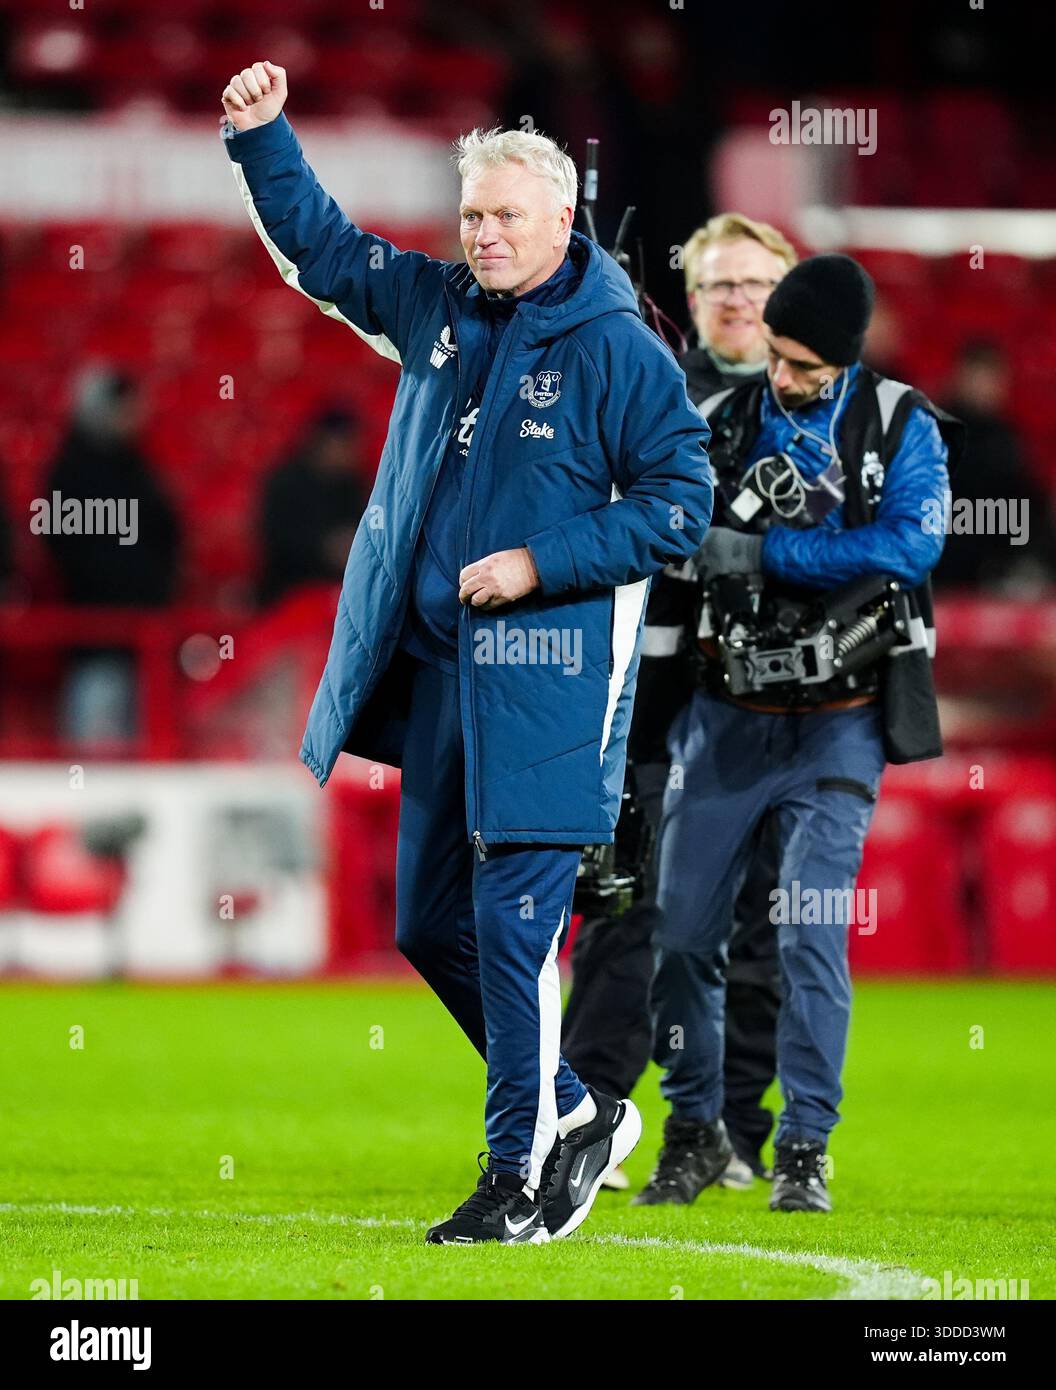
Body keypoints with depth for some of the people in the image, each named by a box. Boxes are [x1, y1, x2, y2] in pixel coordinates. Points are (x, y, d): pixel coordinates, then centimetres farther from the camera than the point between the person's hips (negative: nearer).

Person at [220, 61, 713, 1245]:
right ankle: (577, 1112, 27)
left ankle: (524, 1177, 0)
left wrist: (539, 564, -15)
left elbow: (679, 507, -10)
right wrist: (260, 136, 11)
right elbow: (319, 248, 22)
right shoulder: (436, 310, 9)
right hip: (438, 669, 7)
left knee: (512, 925, -9)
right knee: (429, 924, 12)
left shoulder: (617, 351, -9)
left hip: (547, 677, -7)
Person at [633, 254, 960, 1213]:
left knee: (813, 936, -11)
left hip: (838, 726, -3)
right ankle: (695, 1133, 18)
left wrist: (767, 548, -21)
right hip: (726, 713, 3)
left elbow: (910, 545, -20)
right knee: (683, 932, 2)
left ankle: (806, 1150, -2)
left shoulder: (900, 426, -5)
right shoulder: (722, 423, 2)